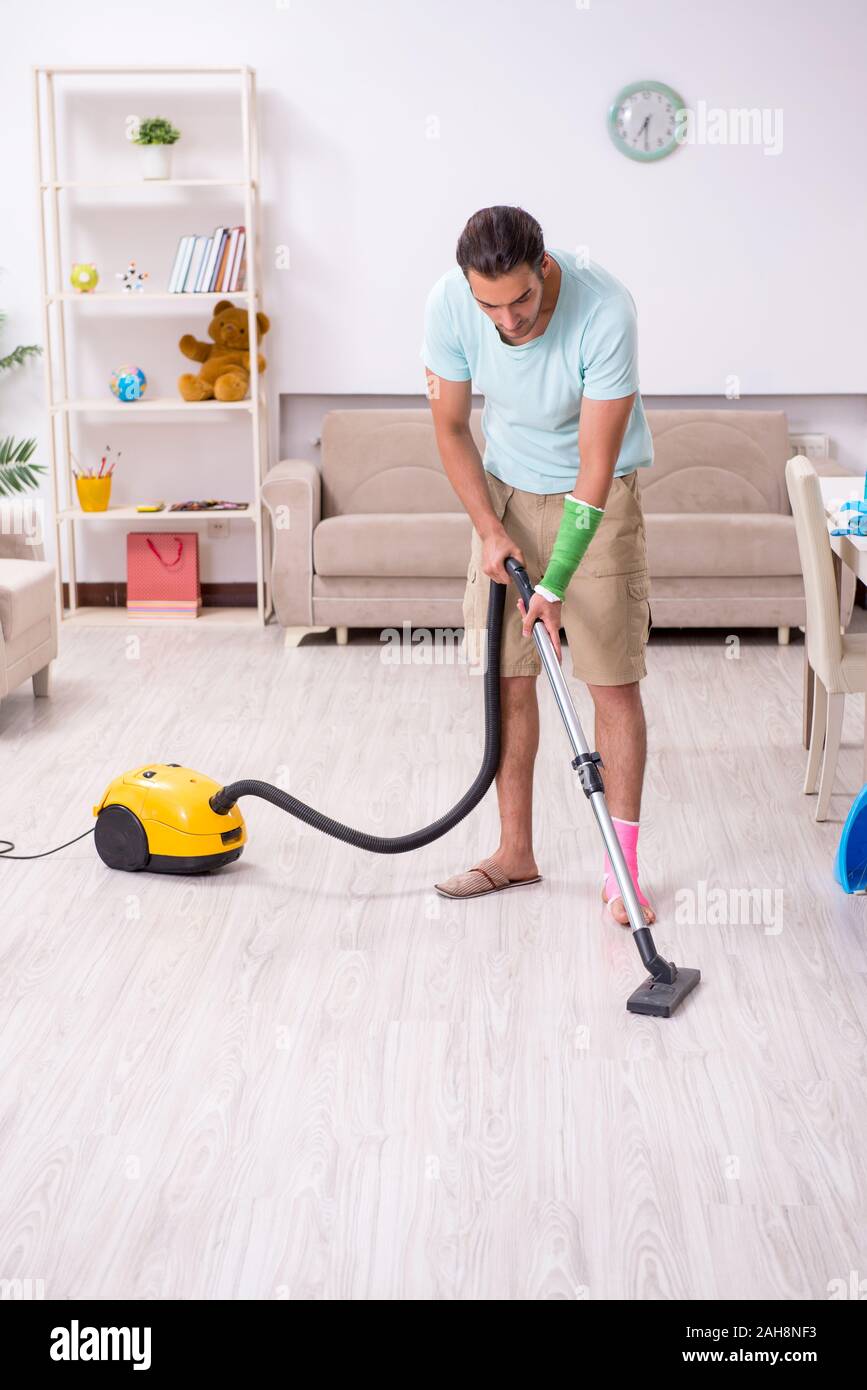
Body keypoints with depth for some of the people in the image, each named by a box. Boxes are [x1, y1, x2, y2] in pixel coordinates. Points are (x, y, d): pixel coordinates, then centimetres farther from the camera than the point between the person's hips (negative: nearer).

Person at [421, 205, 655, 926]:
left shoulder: (604, 310, -32)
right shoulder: (448, 305, -21)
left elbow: (596, 466, -28)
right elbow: (451, 427, -5)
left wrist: (554, 586, -30)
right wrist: (489, 530, -13)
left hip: (599, 493, -3)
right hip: (505, 489, 4)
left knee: (614, 681, -5)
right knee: (509, 677, 5)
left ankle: (623, 867, 3)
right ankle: (516, 851, 18)